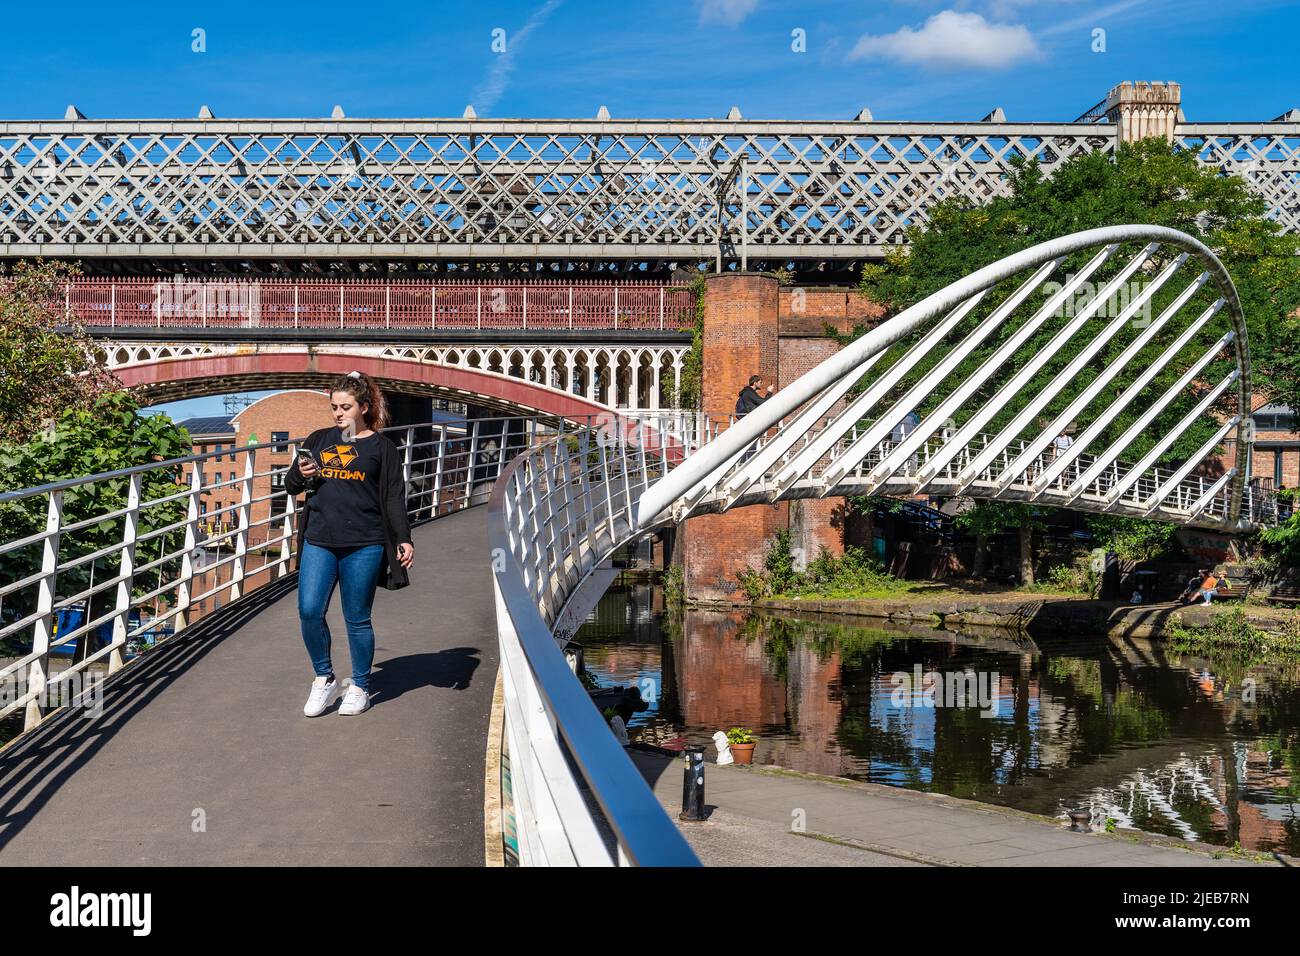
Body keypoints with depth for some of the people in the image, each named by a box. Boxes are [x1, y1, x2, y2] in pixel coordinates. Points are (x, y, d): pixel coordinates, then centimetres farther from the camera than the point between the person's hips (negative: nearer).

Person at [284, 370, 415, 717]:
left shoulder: (381, 447, 5)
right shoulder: (319, 439, 14)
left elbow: (393, 498, 3)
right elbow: (290, 485, 20)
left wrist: (403, 539, -6)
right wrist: (300, 474, -3)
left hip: (363, 547, -3)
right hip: (318, 543, 3)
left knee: (357, 619, 4)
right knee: (309, 611, -5)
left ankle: (360, 687, 20)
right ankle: (325, 679, 15)